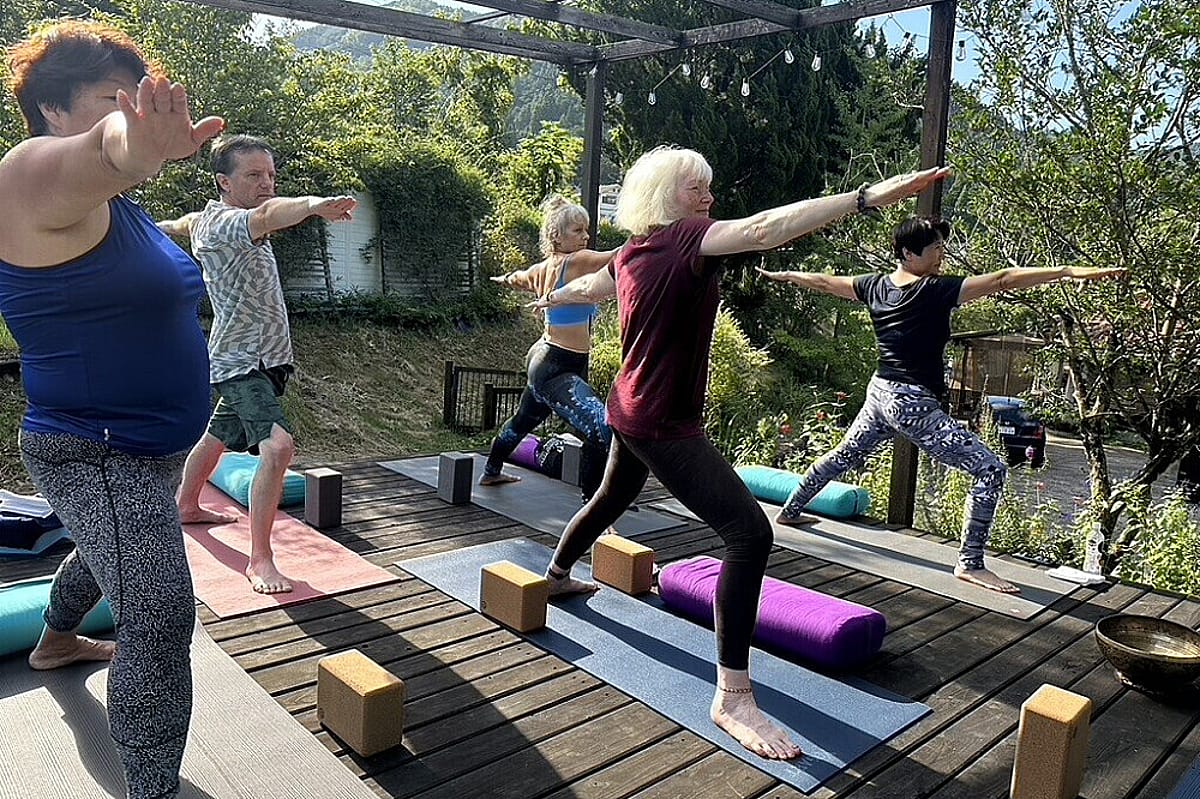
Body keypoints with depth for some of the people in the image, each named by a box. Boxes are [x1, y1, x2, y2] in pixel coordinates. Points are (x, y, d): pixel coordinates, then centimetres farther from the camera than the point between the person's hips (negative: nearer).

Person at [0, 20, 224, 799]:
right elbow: (102, 150, -44)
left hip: (148, 449, 11)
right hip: (97, 455, -10)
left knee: (110, 553, 34)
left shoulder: (115, 203, 7)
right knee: (162, 620, -18)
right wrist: (143, 142, -63)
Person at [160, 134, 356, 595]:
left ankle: (187, 506, 51)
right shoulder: (222, 224, -21)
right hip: (241, 362, -11)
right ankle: (260, 559, -23)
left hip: (259, 360, 11)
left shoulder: (214, 219, 10)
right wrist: (314, 204, -64)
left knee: (218, 436, 28)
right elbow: (268, 216, -44)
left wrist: (162, 227, 55)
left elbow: (188, 222, 34)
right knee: (277, 446, -28)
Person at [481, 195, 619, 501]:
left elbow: (519, 277, 31)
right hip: (558, 368, -11)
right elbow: (616, 257, -35)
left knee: (523, 419, 33)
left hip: (546, 360, 11)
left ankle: (491, 473, 58)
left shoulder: (543, 269, 8)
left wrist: (505, 278, 53)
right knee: (603, 433, -27)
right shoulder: (575, 262, -18)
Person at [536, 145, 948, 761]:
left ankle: (556, 574, 59)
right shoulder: (685, 241, -17)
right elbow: (761, 229, -33)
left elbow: (589, 286, 29)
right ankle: (732, 698, -15)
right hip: (664, 425, -10)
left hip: (630, 413, 10)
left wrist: (553, 298, 52)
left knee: (611, 499, 34)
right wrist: (868, 196, -40)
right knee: (749, 532, -17)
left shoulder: (631, 252, 9)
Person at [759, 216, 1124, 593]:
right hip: (913, 404, -8)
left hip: (879, 393, 8)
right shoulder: (935, 290, -15)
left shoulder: (876, 286, 5)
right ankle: (970, 563, -4)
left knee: (843, 457, 29)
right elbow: (1001, 280, -22)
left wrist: (780, 274, 34)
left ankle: (790, 511, 43)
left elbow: (823, 281, 18)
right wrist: (1068, 271, -24)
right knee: (990, 469, -6)